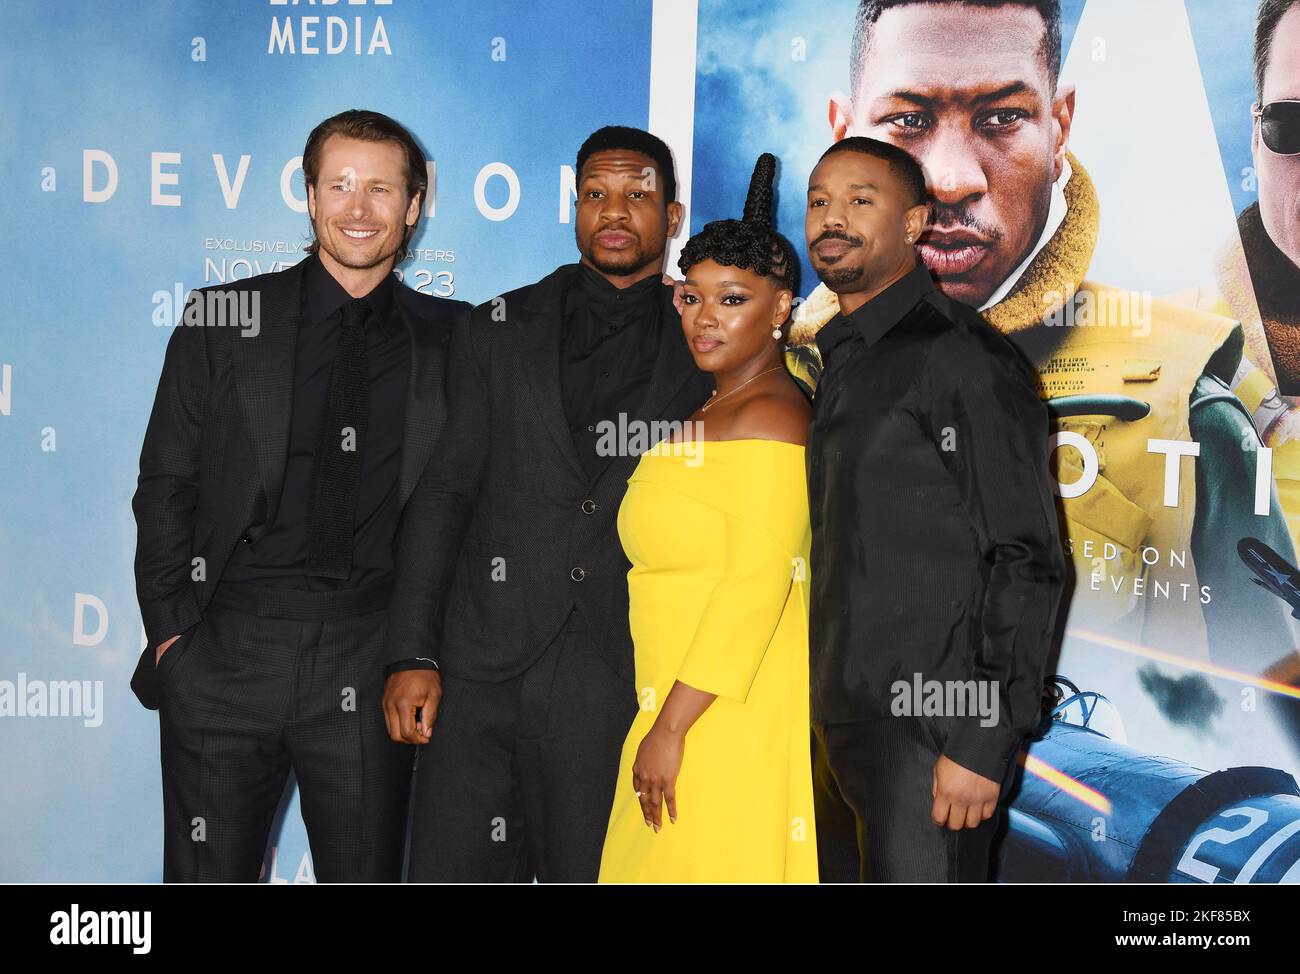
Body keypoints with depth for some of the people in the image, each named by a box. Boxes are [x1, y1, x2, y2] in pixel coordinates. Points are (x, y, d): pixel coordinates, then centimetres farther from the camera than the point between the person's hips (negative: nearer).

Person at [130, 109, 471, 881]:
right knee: (208, 874, 6)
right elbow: (166, 484, 5)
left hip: (370, 671, 0)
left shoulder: (451, 340, 7)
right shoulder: (222, 321, 5)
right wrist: (171, 629, -1)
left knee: (366, 873, 7)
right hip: (225, 660, 0)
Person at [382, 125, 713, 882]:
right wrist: (413, 654, -1)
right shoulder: (499, 331, 9)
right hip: (482, 672, 1)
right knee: (452, 866, 4)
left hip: (620, 684, -1)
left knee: (594, 870, 5)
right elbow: (444, 493, 6)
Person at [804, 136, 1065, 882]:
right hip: (846, 725, 8)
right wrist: (830, 724, 14)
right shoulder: (845, 361, 15)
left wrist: (983, 743, -19)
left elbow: (1027, 563, -14)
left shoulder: (963, 357, -11)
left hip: (929, 735, -8)